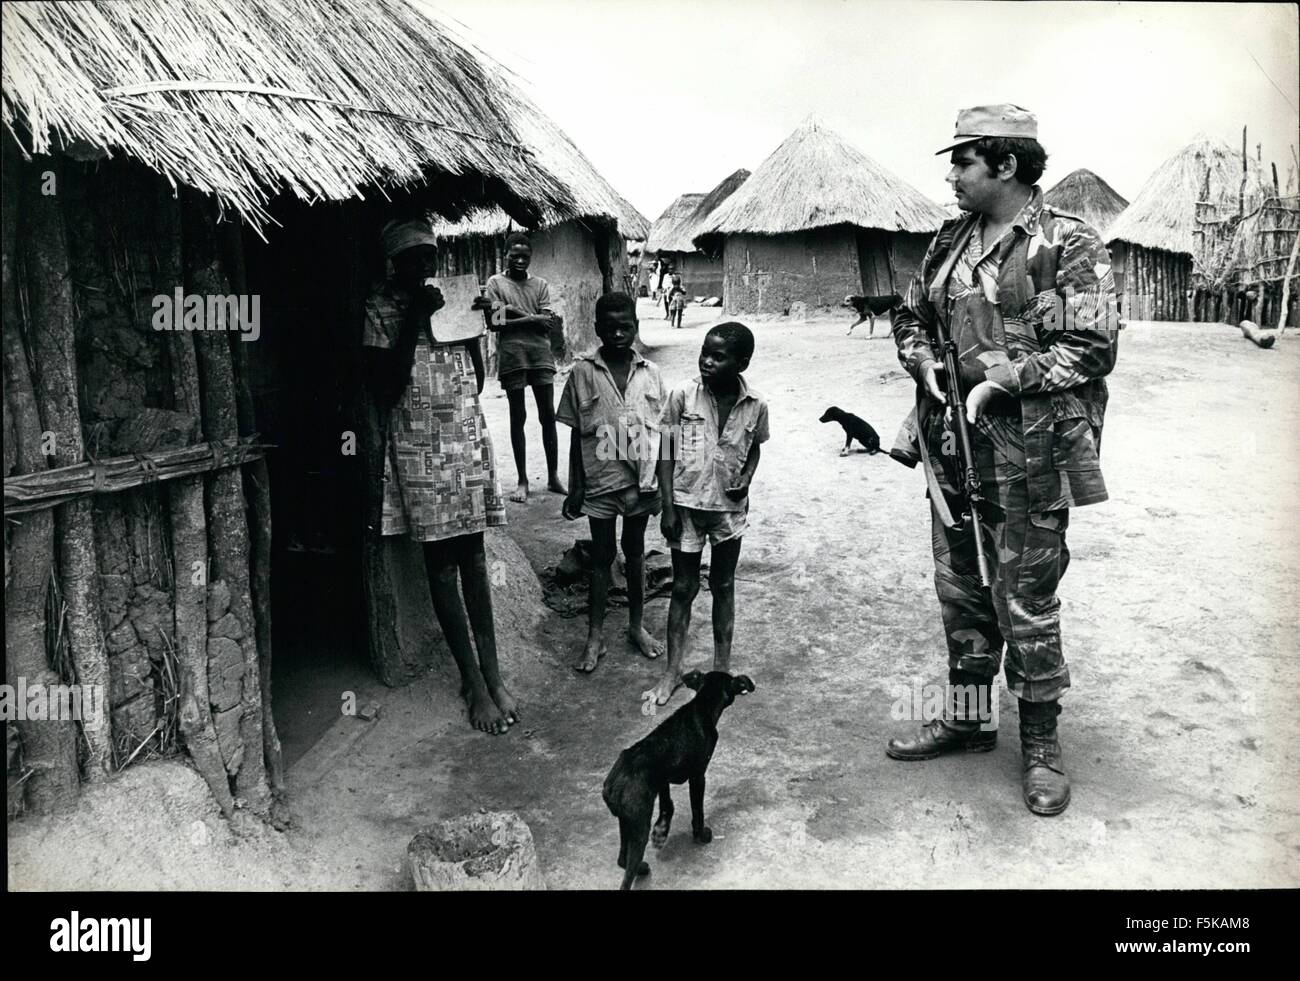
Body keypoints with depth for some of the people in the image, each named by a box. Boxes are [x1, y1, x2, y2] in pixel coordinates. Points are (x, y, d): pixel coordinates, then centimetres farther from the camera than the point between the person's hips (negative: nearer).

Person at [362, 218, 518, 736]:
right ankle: (474, 681, 9)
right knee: (442, 563, 1)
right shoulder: (380, 307, -4)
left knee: (473, 555, 7)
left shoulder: (451, 296, 9)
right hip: (418, 447, -4)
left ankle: (491, 672, 12)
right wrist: (414, 321, -17)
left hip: (468, 439, 4)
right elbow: (384, 390, -14)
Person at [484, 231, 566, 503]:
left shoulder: (540, 284, 11)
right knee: (518, 418, 3)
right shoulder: (496, 283, 4)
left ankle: (553, 477, 12)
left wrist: (515, 312, -10)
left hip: (540, 355, 2)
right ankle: (522, 481, 10)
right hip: (511, 356, -2)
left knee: (548, 415, 2)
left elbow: (547, 324, 0)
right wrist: (532, 318, -10)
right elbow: (493, 323, -7)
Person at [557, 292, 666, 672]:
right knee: (601, 556, 9)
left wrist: (659, 483, 3)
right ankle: (595, 635, 21)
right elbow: (577, 434, -3)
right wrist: (575, 487, -3)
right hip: (600, 481, -1)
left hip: (640, 480, 2)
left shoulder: (649, 373, -1)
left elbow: (656, 431, 4)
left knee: (635, 551, 15)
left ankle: (636, 625, 30)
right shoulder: (583, 372, -7)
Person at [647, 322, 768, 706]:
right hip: (686, 504, -1)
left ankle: (722, 667, 27)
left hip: (729, 506, 1)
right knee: (683, 588, 7)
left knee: (723, 587, 13)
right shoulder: (683, 395, -12)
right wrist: (668, 508, -10)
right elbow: (666, 453, -7)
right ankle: (672, 670, 20)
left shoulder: (755, 405, -8)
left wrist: (746, 478, -9)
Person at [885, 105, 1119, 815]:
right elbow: (911, 315, 21)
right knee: (959, 587, 15)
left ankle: (1040, 742, 20)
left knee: (1025, 598, 2)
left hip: (1027, 454, -6)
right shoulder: (949, 241, 12)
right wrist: (922, 359, 0)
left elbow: (1091, 350, -14)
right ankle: (965, 717, 32)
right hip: (951, 443, 7)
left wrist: (1000, 378, -19)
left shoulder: (1068, 245, -8)